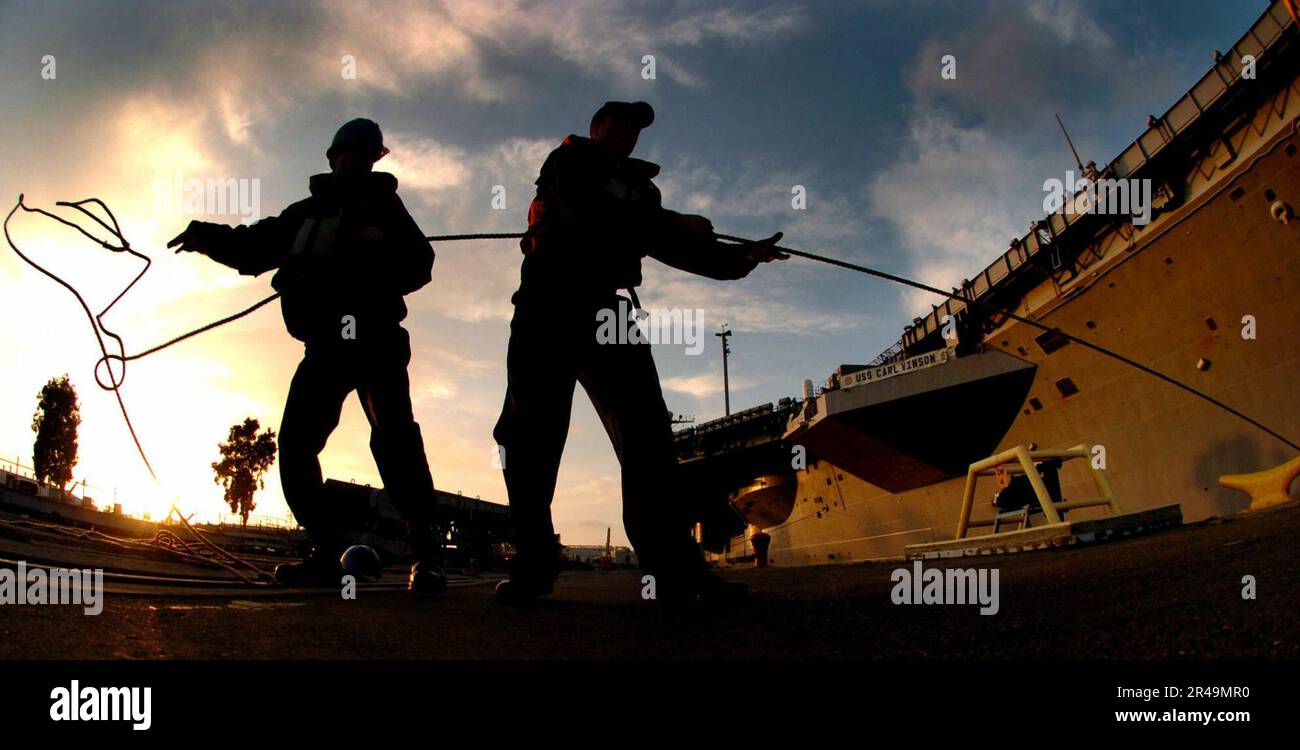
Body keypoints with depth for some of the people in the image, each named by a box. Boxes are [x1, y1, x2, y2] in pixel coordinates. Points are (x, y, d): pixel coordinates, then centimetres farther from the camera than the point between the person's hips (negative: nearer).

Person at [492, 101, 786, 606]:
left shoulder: (638, 188, 28)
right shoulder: (567, 162, 11)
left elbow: (672, 248, 19)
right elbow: (590, 214, -9)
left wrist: (739, 259, 6)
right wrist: (673, 224, -11)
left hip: (608, 312, 5)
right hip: (548, 307, -4)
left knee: (646, 430, -13)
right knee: (532, 428, -12)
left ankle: (674, 565, -20)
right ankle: (533, 561, -5)